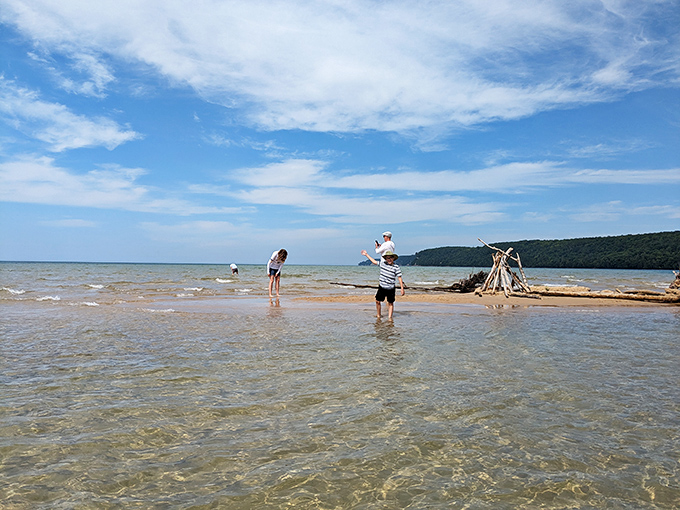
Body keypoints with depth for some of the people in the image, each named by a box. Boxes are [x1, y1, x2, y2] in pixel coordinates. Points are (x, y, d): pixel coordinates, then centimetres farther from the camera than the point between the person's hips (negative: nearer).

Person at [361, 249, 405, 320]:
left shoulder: (396, 267, -8)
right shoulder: (382, 264, 3)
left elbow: (399, 278, -8)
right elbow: (374, 261, 16)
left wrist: (402, 289, -12)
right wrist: (366, 254, 20)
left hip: (391, 289, -3)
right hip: (382, 287, 4)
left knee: (390, 303, 5)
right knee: (378, 301, 5)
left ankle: (390, 317, 11)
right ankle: (379, 315, 21)